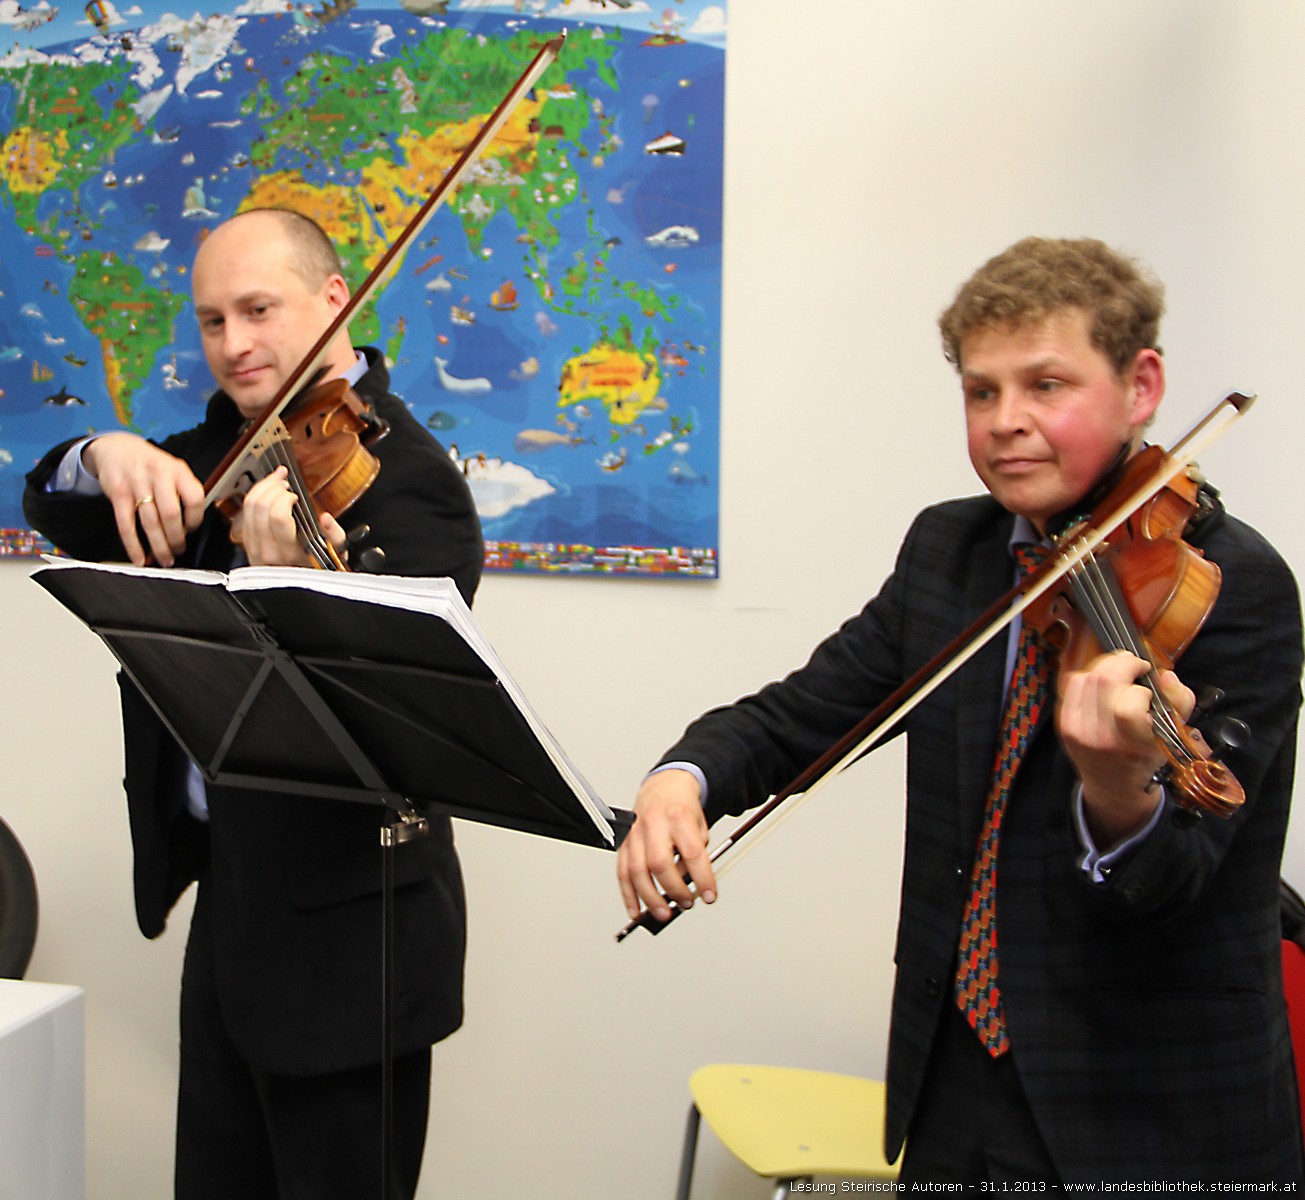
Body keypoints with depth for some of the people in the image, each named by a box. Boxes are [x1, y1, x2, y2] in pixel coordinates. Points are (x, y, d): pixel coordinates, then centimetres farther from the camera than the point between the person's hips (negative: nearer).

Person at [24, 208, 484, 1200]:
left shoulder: (408, 482, -18)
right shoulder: (231, 445, 8)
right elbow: (55, 515, 8)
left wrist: (298, 582, -48)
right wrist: (106, 458, -15)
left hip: (341, 930, -8)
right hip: (229, 898, 8)